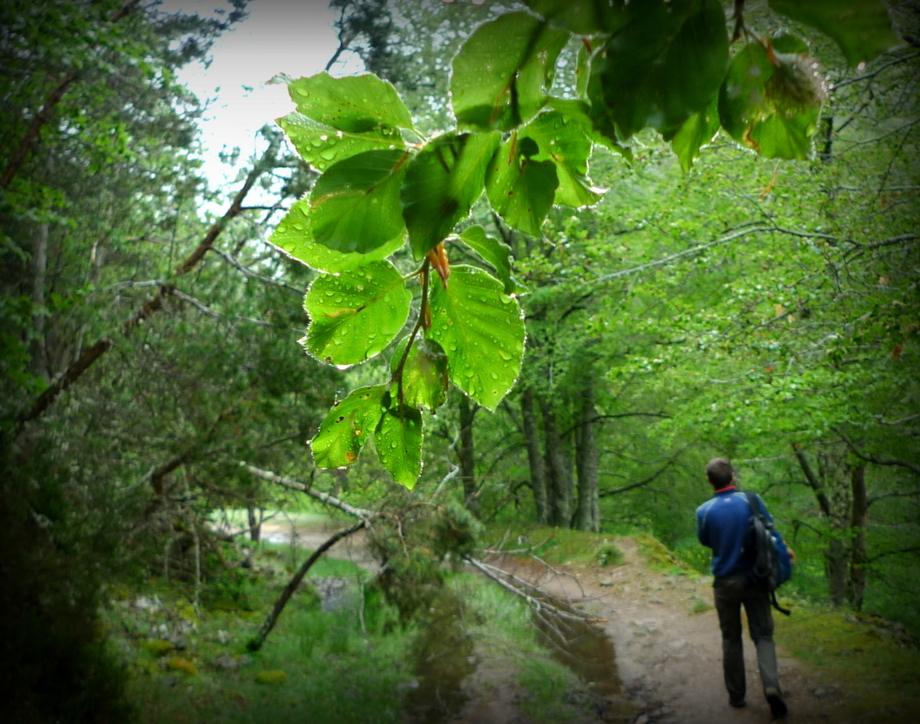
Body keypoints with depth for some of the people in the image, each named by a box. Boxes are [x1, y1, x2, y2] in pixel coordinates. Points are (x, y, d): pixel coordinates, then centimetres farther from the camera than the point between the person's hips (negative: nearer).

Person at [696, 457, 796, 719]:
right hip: (755, 579, 0)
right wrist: (785, 550, 18)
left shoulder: (705, 511, -11)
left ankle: (736, 695, 19)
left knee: (731, 639, 13)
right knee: (763, 635, 7)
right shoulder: (752, 500, -10)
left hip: (725, 582, 0)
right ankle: (771, 685, -15)